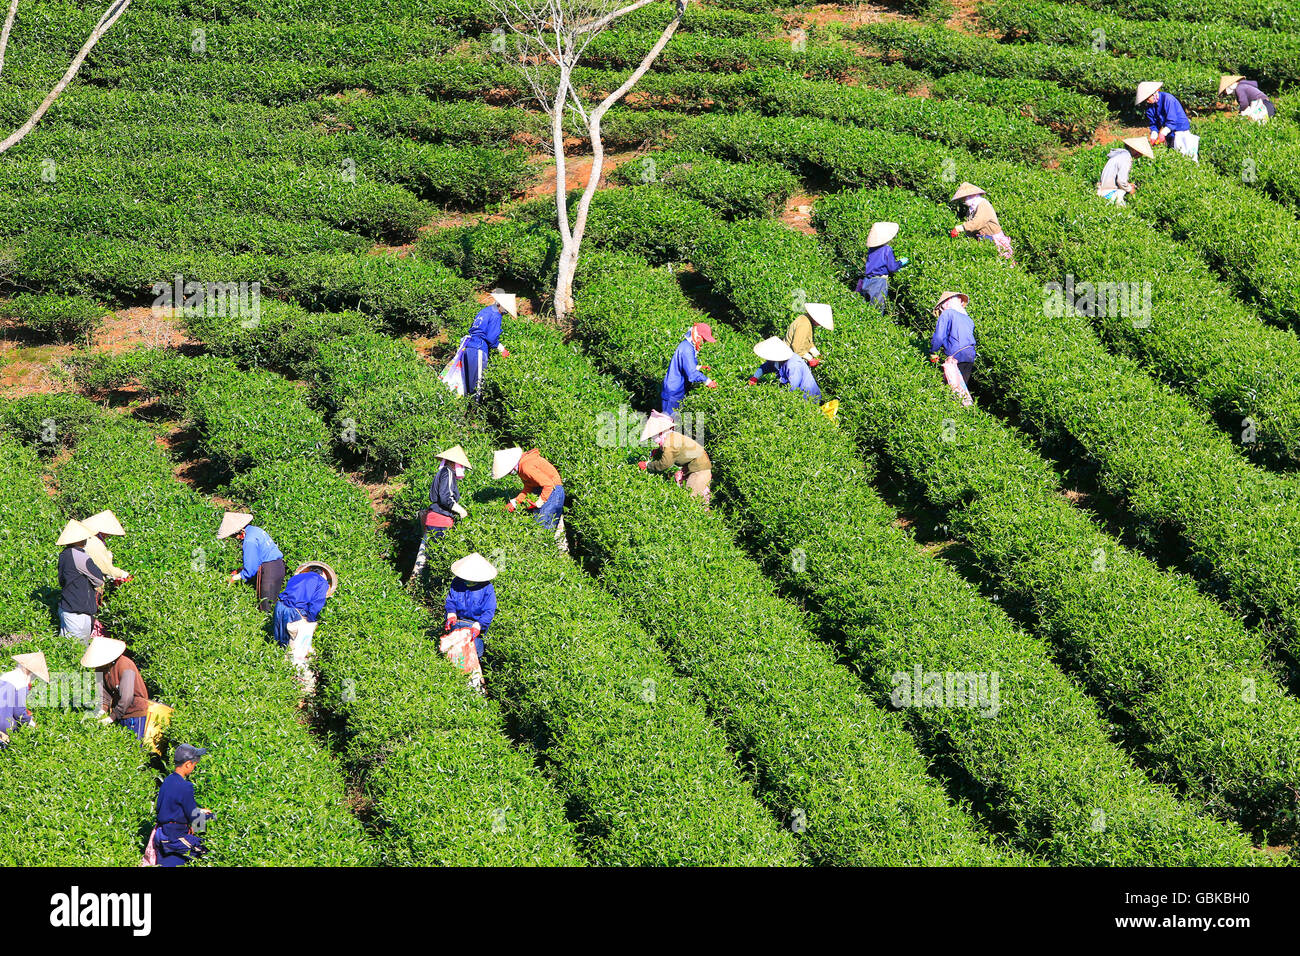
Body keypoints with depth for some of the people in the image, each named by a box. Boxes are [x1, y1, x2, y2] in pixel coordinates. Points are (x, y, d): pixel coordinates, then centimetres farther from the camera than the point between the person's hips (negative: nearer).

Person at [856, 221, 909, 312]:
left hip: (867, 281, 6)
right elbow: (892, 268, -10)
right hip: (879, 282, -6)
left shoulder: (871, 249, 9)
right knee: (878, 310, -3)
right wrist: (901, 263, 12)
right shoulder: (887, 249, -10)